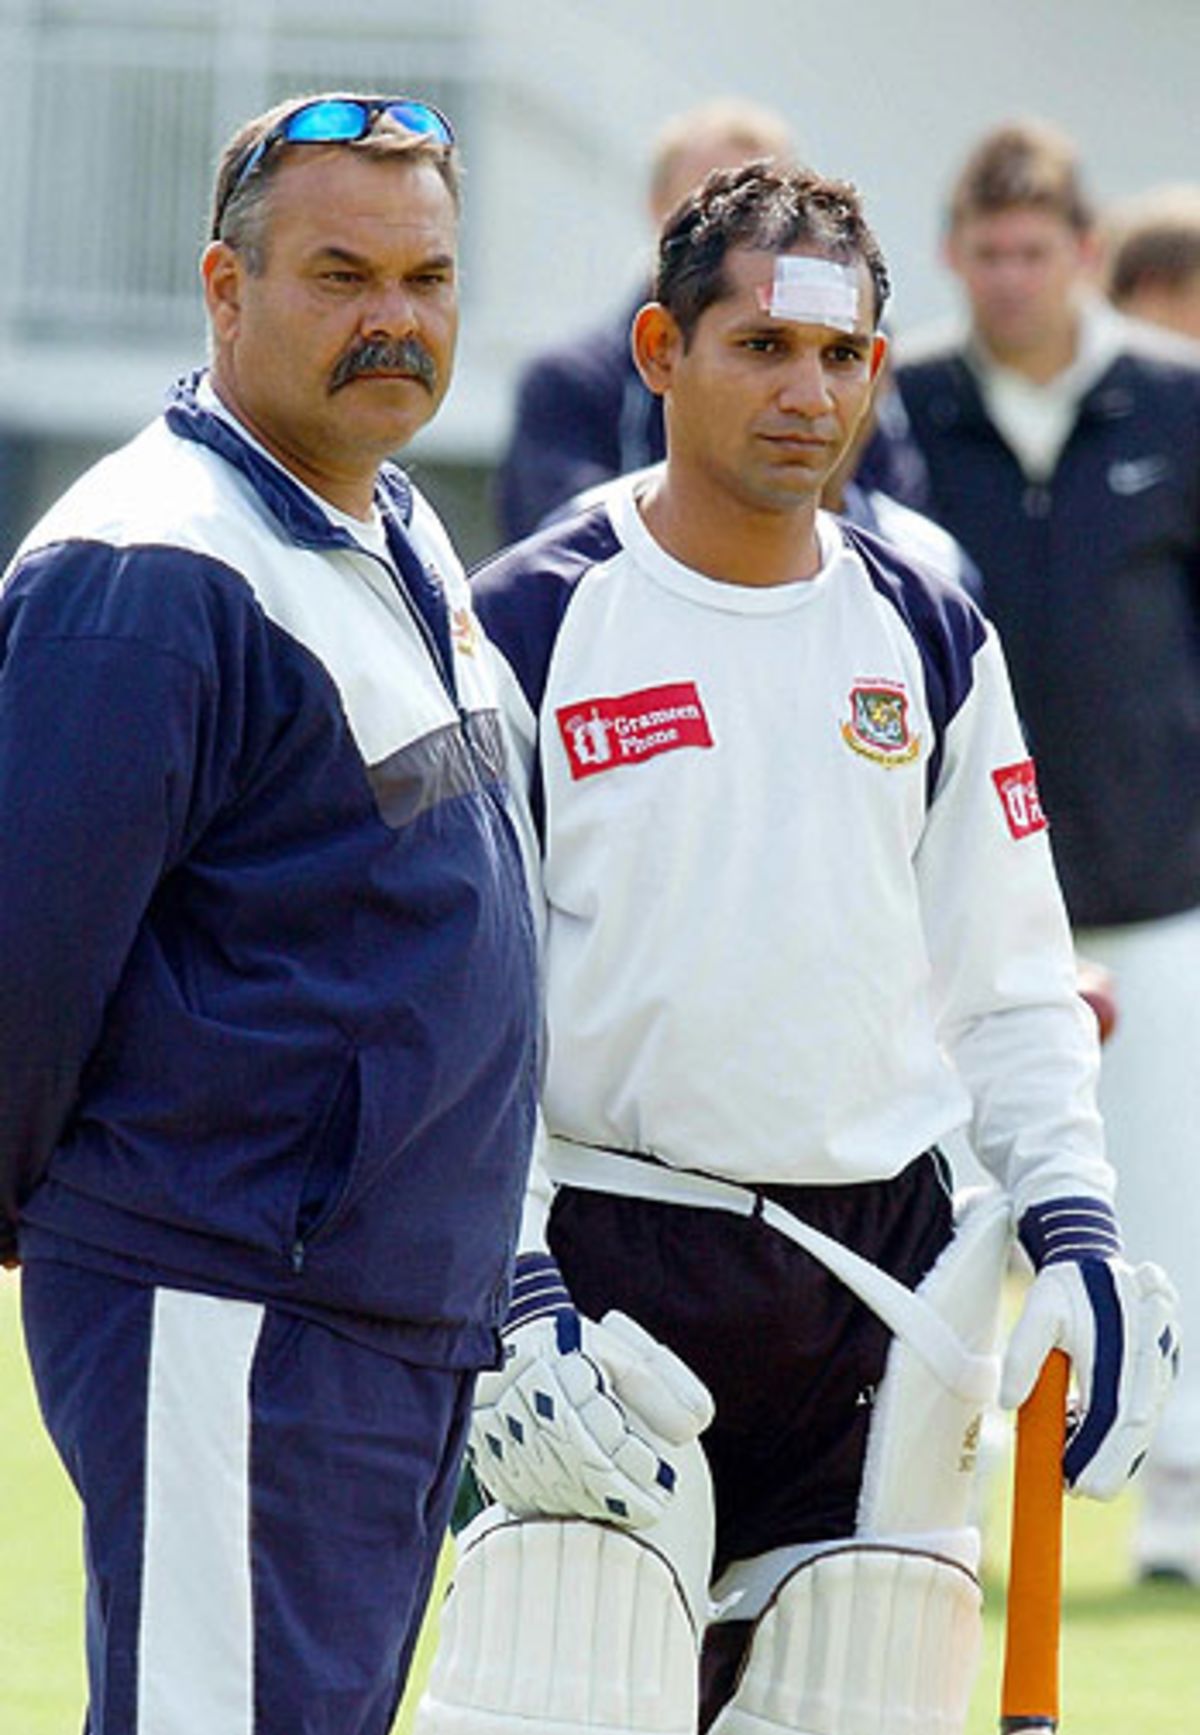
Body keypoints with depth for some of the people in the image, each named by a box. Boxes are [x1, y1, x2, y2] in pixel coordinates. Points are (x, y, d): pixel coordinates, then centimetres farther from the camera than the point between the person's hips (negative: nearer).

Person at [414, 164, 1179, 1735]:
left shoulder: (928, 641, 11)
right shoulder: (533, 629, -3)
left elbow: (1009, 987, 15)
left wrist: (1075, 1222, 1)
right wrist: (512, 1302, -13)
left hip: (886, 1280, 4)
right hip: (613, 1254, -4)